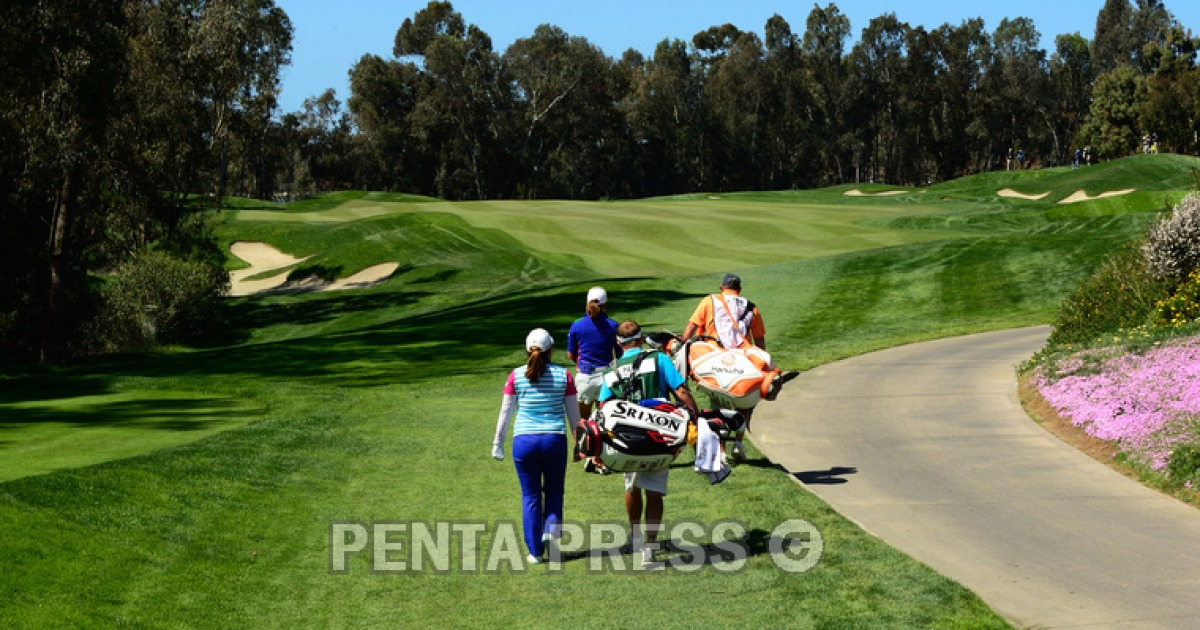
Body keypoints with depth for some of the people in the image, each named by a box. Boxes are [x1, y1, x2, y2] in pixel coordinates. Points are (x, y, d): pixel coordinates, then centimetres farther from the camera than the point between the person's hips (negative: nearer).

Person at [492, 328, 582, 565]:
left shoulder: (516, 376, 0)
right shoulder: (564, 375, 0)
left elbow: (505, 413, 4)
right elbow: (573, 414, 6)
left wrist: (498, 443, 15)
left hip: (524, 441, 0)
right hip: (555, 440, 0)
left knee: (530, 496, 10)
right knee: (554, 490, 22)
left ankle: (535, 552, 12)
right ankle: (550, 530, 2)